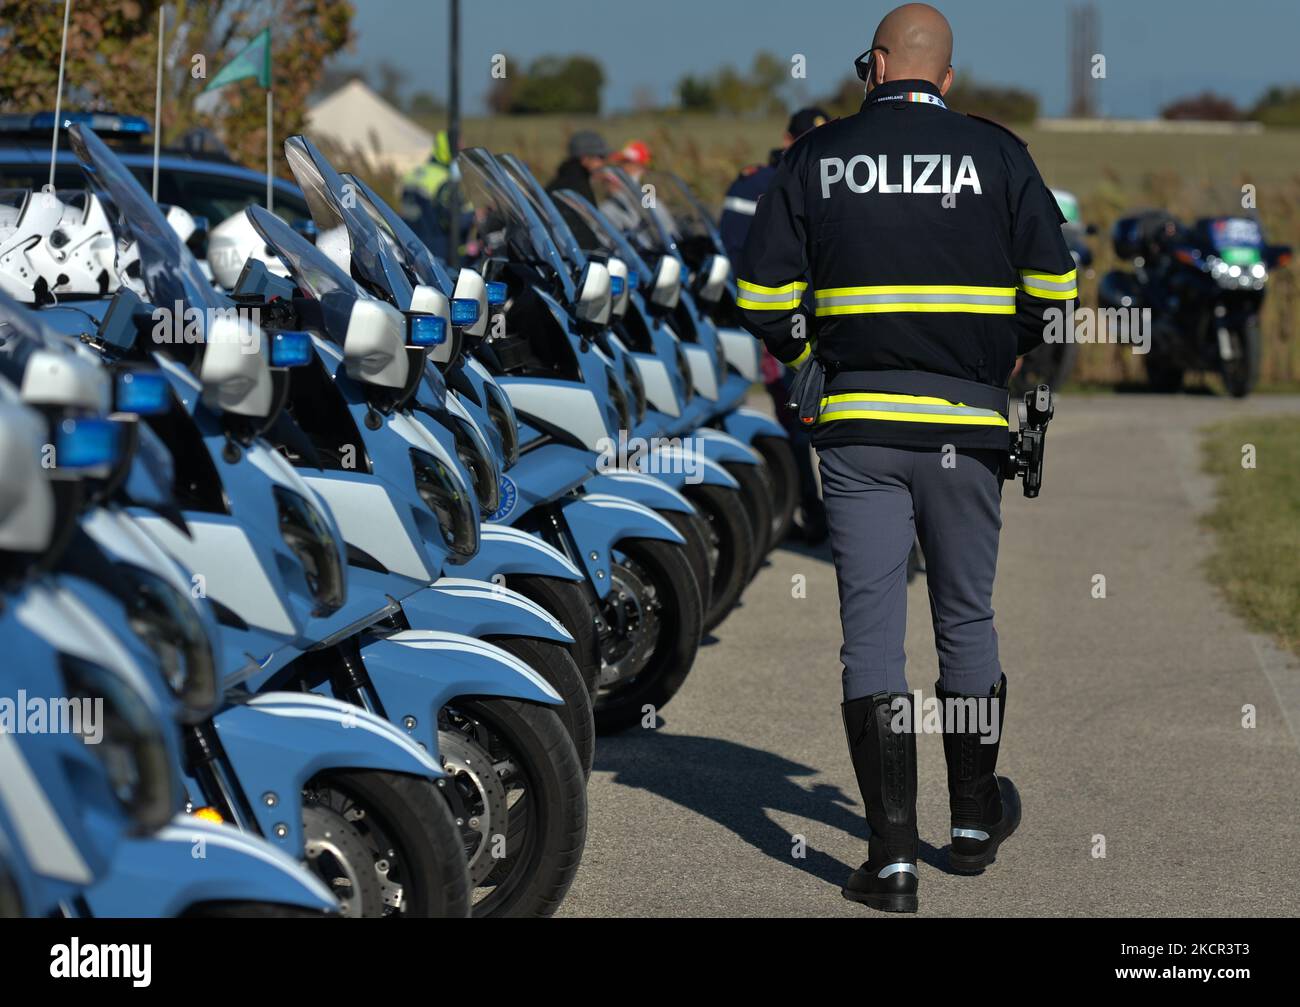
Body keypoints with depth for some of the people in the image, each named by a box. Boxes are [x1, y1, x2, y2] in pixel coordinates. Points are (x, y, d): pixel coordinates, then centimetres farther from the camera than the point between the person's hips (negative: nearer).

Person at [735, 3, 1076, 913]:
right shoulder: (996, 154, 1)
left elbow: (763, 295, 0)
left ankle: (893, 856, -4)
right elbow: (1054, 283, -1)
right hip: (968, 426, 0)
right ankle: (975, 821, 26)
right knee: (968, 620, 15)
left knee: (872, 633, 0)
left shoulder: (816, 158, 2)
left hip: (858, 426, 0)